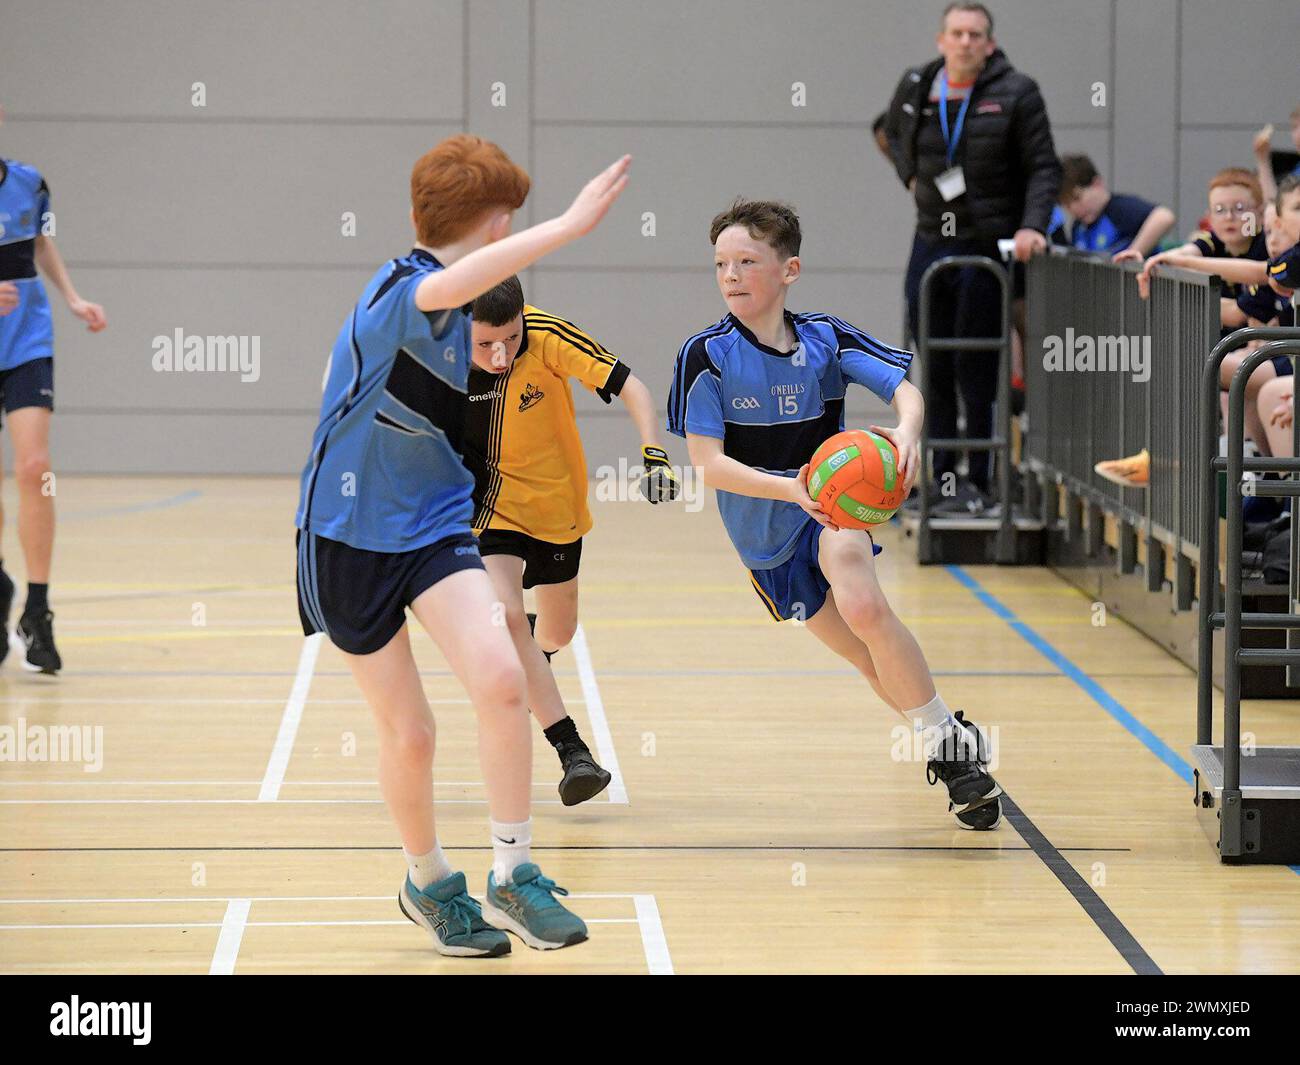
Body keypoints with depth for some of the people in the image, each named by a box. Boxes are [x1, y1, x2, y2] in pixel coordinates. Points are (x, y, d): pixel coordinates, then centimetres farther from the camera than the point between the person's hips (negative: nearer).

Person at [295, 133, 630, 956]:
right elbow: (456, 280, -44)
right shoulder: (402, 289, -19)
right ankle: (429, 884, 28)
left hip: (434, 527, 6)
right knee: (408, 733, 2)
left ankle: (513, 878, -8)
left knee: (501, 680, -20)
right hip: (349, 539, -6)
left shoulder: (454, 312, 8)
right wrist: (570, 226, -56)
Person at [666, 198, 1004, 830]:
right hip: (765, 534, 1)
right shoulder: (707, 356, -12)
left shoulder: (825, 339, -7)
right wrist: (792, 489, -32)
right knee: (880, 666, 0)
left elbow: (905, 390, -5)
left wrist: (906, 431, -30)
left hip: (830, 507, -1)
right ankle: (951, 744, 23)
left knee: (862, 605, -31)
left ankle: (946, 740, -17)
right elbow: (708, 465, -17)